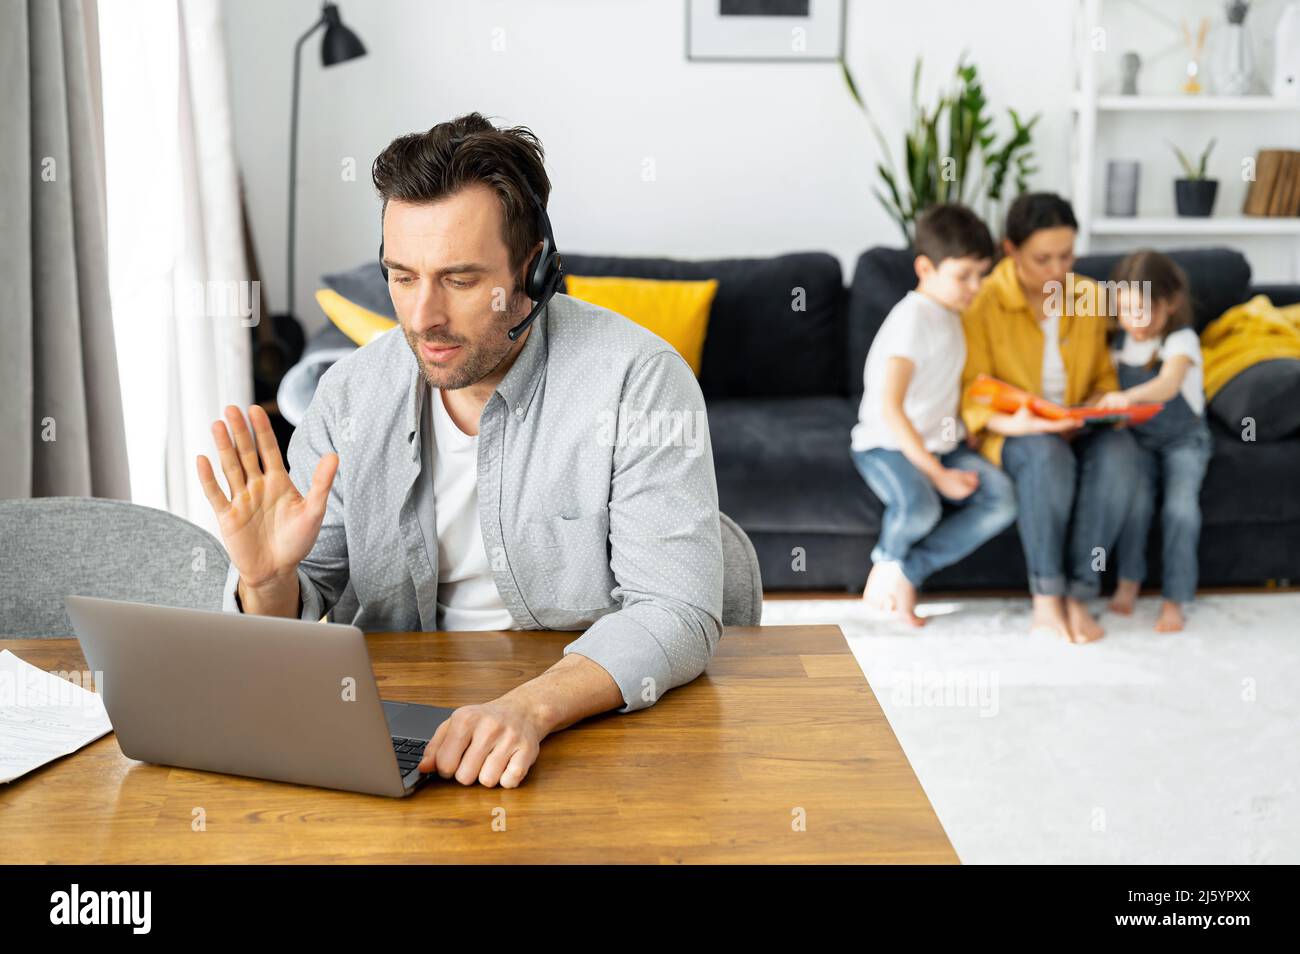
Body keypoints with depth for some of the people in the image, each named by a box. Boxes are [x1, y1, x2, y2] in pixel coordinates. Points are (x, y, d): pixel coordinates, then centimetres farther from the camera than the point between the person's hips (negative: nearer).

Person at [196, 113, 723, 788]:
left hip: (590, 726, -2)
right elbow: (301, 608, 7)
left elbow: (676, 612, -18)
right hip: (393, 729, 2)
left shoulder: (638, 380, -13)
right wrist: (267, 581, -17)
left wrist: (530, 707, -34)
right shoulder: (350, 392, 1)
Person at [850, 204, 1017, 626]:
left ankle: (906, 571, -8)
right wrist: (937, 474, -23)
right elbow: (890, 408, -24)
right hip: (888, 445, -8)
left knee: (1000, 499, -17)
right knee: (919, 507, -37)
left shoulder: (949, 314, 11)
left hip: (940, 444, 8)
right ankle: (889, 558, -1)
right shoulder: (913, 319, -17)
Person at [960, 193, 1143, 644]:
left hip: (1078, 430, 4)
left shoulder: (1090, 297, 5)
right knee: (1048, 455, -39)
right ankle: (1046, 599, -28)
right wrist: (1015, 423, -30)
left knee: (1119, 451, -31)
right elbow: (973, 398, -9)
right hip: (1011, 433, -4)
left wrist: (1094, 410, -11)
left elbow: (1104, 378, 13)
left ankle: (1079, 594, -27)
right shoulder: (983, 304, -8)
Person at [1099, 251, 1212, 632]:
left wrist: (1129, 397, -53)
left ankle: (1174, 600, -12)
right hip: (1138, 439, 3)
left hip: (1183, 439, -3)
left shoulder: (1181, 340, -14)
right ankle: (1128, 581, -3)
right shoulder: (1121, 343, 3)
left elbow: (1168, 384, -35)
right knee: (1136, 499, -23)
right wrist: (1104, 404, -14)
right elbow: (1112, 390, 11)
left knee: (1180, 506, -23)